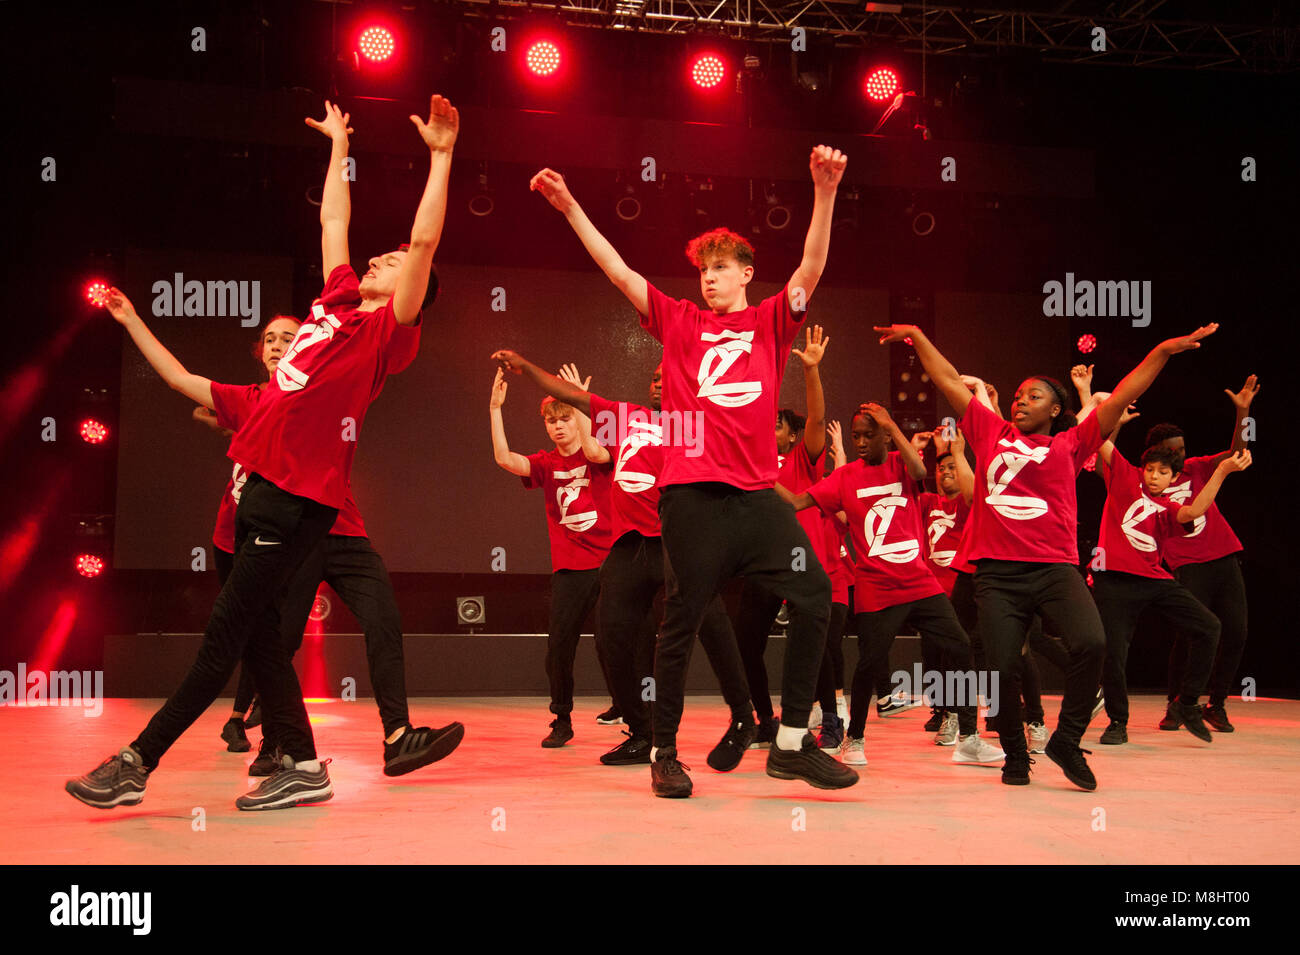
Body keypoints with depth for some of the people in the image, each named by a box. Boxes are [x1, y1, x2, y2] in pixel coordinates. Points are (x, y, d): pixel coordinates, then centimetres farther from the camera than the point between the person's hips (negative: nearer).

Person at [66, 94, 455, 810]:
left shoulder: (388, 329, -1)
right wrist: (338, 144, 37)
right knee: (254, 631, 8)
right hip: (260, 480, 8)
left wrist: (440, 155, -11)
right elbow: (333, 218, 29)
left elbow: (425, 241, -11)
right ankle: (301, 766, 15)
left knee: (226, 633, -4)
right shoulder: (337, 301, 18)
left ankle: (137, 762, 3)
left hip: (301, 495, -8)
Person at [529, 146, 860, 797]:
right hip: (692, 493, -2)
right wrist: (569, 206, 4)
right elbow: (618, 270, 9)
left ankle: (791, 744, 7)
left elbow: (812, 268, 0)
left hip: (757, 494, 2)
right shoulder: (680, 322, 13)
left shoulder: (771, 322, 14)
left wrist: (824, 192, -13)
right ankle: (664, 753, 13)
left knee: (813, 596, -6)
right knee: (683, 620, -1)